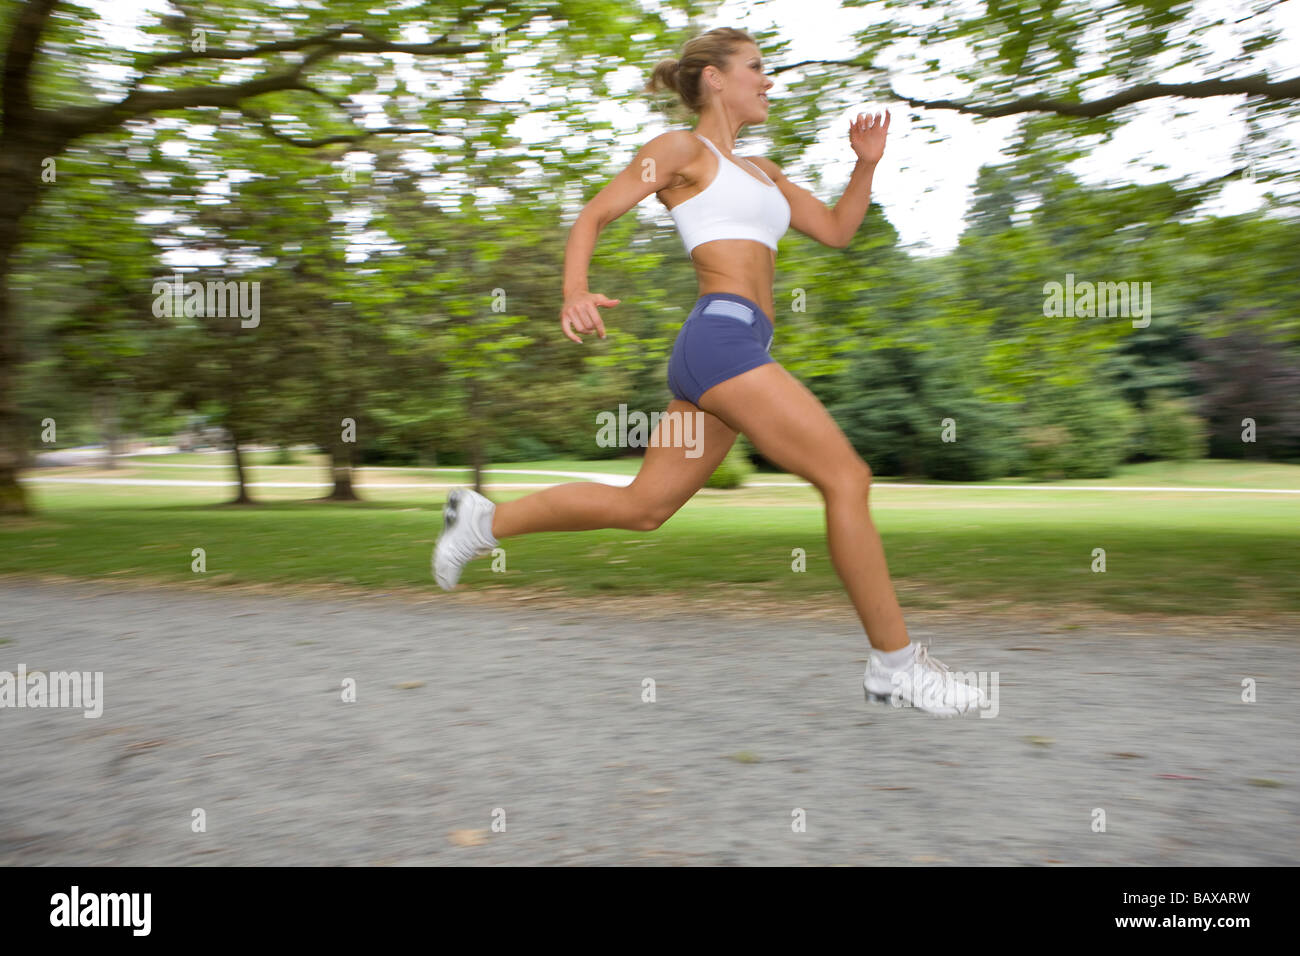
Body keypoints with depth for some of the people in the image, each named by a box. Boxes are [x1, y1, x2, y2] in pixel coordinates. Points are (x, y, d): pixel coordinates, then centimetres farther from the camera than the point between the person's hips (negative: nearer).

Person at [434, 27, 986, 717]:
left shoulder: (758, 172, 28)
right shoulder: (682, 148, 5)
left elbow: (837, 231, 28)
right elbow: (590, 219, -1)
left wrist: (866, 164, 13)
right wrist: (575, 292, -19)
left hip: (735, 345, 9)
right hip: (722, 333, -9)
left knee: (640, 508, 10)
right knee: (847, 477, -10)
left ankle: (484, 519, 21)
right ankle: (894, 664, -3)